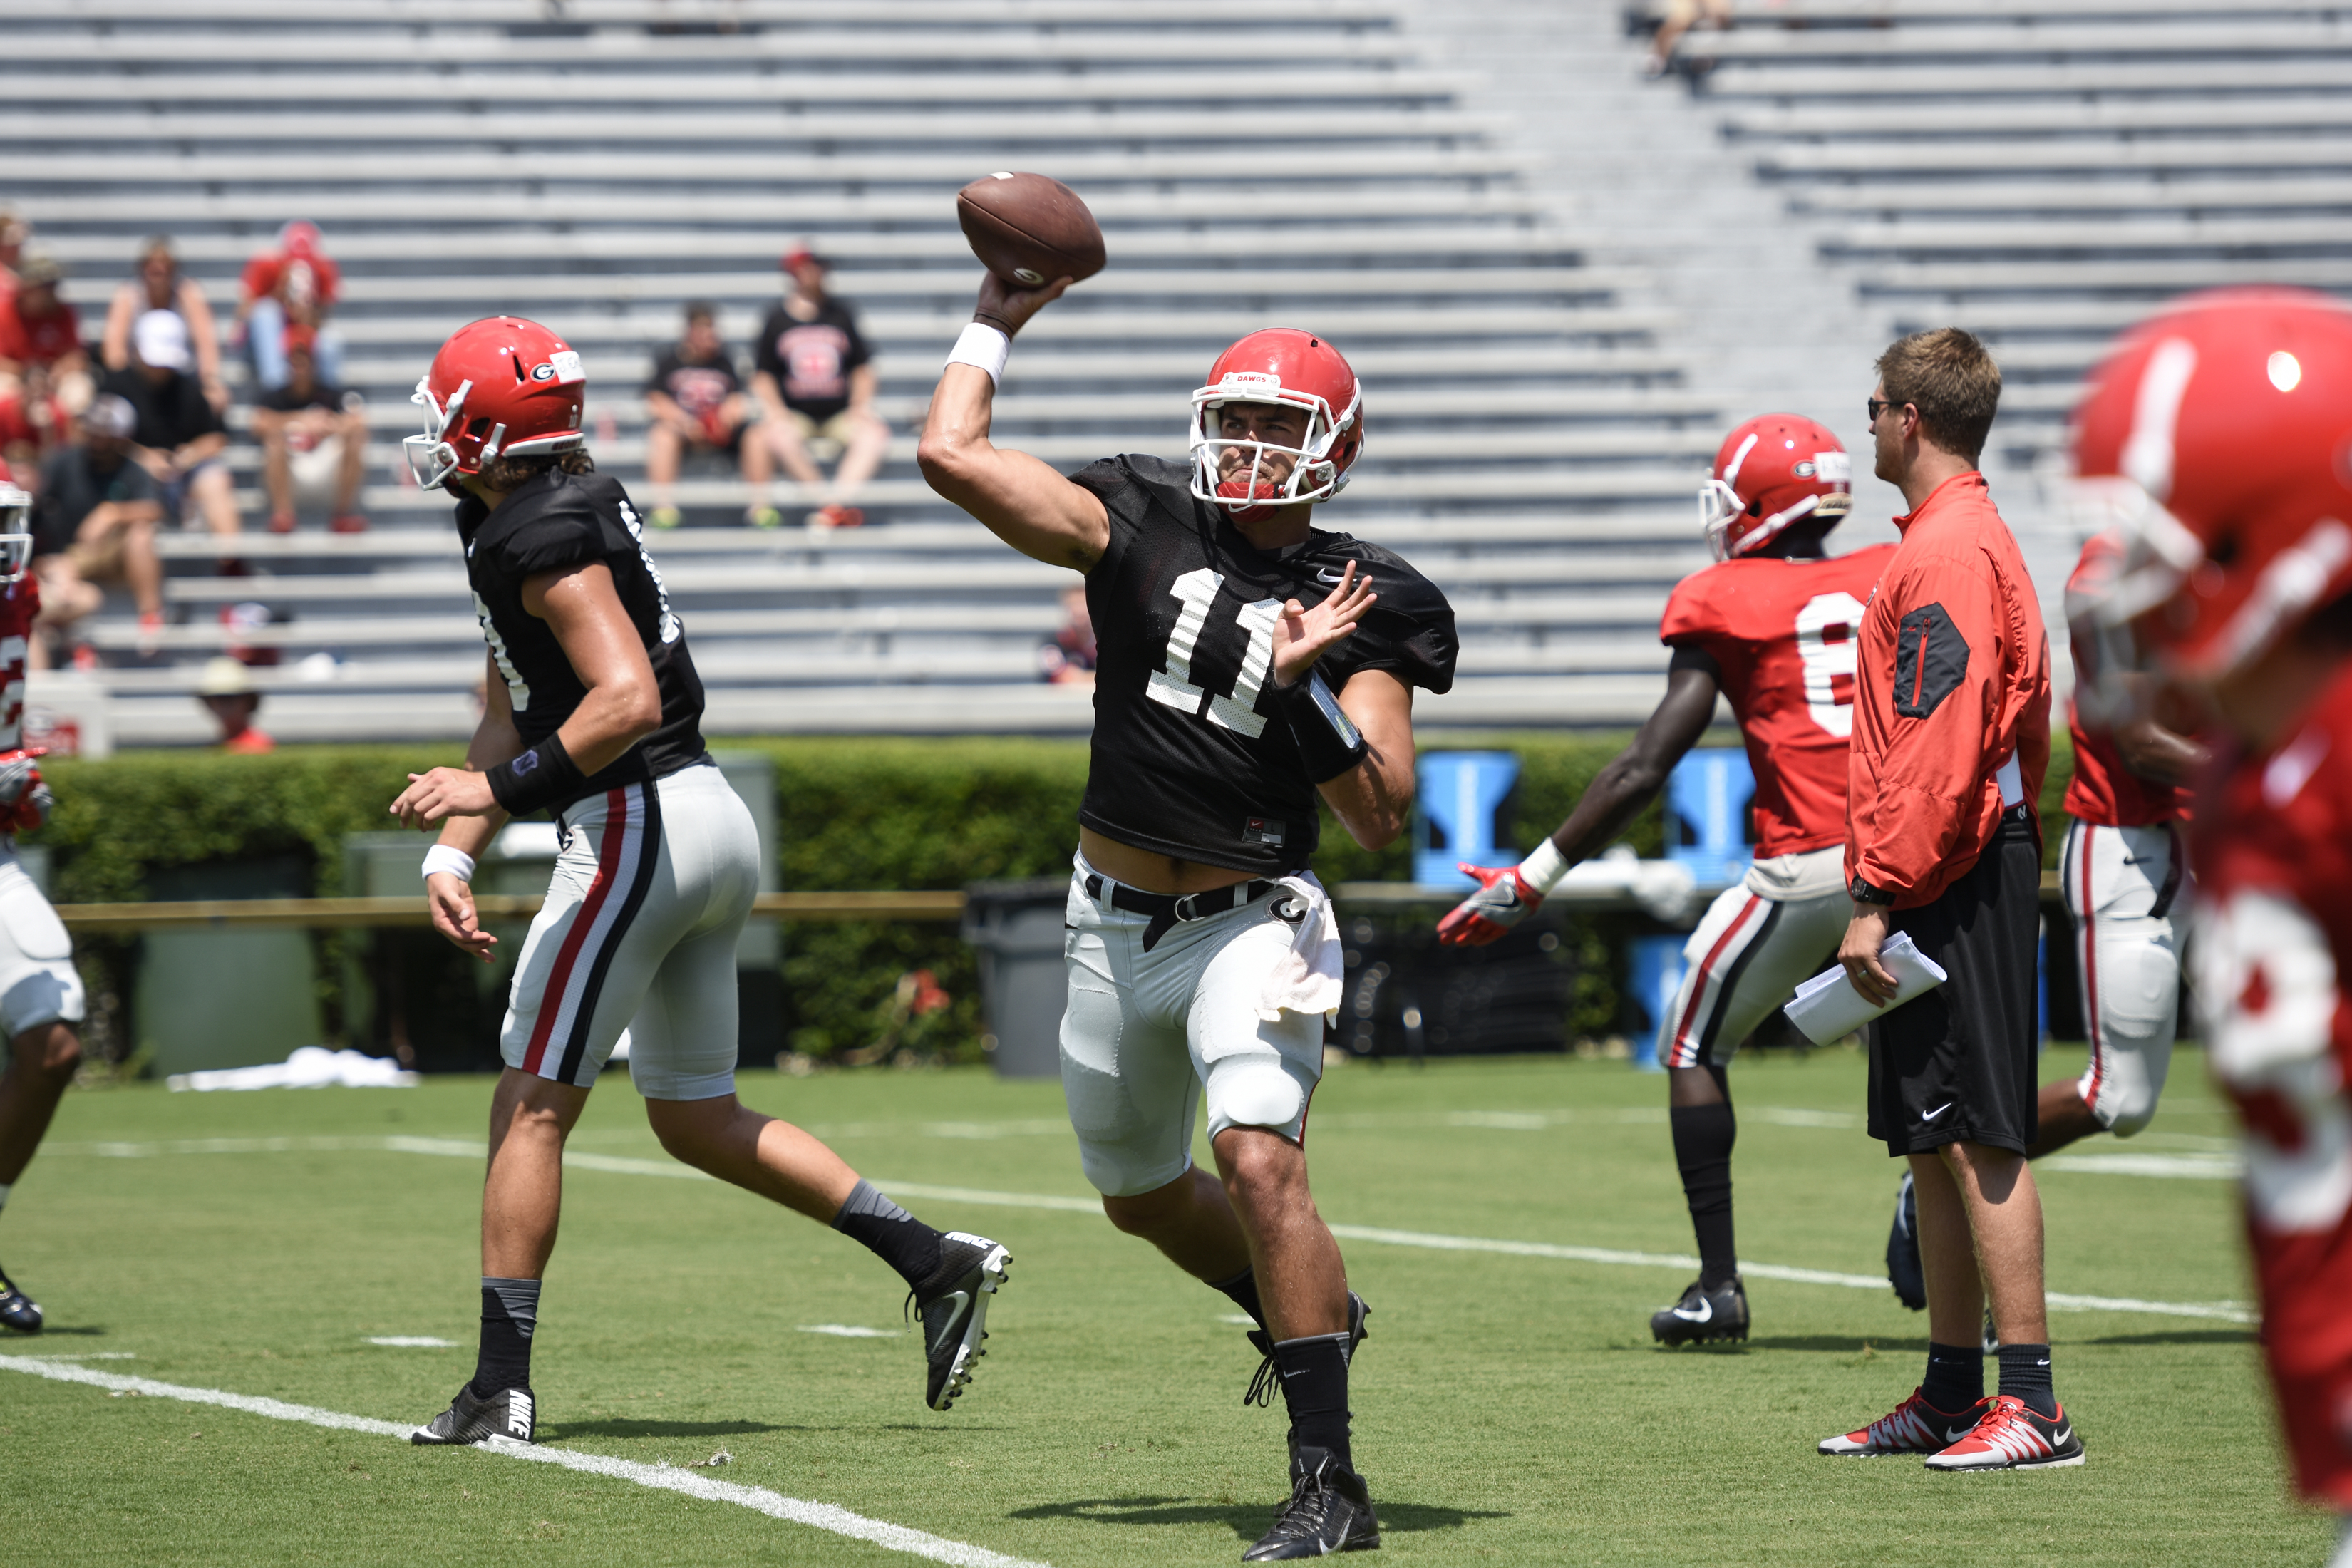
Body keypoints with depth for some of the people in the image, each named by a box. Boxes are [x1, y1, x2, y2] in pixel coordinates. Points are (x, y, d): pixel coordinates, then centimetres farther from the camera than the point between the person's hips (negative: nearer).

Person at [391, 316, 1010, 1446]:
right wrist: (451, 852, 11)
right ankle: (937, 1262, 14)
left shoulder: (547, 534, -16)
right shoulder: (510, 527, 16)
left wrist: (499, 788, -22)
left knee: (532, 1106, -4)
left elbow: (627, 699, -26)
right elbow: (508, 719, 20)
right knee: (697, 1120, 17)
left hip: (642, 824, -10)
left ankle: (501, 1387, -3)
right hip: (712, 823, 10)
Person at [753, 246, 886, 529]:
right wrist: (776, 410, -11)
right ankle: (829, 500, -31)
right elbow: (762, 375, 5)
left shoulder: (840, 315, 8)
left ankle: (837, 502, -40)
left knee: (875, 431, -29)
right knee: (777, 432, -35)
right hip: (794, 414, -1)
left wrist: (860, 404, -5)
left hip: (841, 413, 1)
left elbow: (862, 367, 11)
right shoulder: (777, 321, 4)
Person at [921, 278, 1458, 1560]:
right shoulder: (1143, 526, -1)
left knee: (1260, 1164, -25)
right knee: (1140, 1194, 20)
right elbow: (951, 456, -8)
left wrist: (1310, 682, -23)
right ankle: (1306, 1312, 51)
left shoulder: (1357, 609, -5)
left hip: (1249, 924, -4)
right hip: (1114, 925, 4)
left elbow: (1382, 819, -12)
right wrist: (996, 325, 2)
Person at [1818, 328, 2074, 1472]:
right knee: (1934, 1141, 14)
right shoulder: (1973, 542, 17)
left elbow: (1939, 754, -21)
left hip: (1950, 880, -10)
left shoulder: (1947, 555, -15)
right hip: (1972, 869, 10)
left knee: (1978, 1138, -9)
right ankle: (1950, 1394, 20)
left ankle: (2034, 1405, -9)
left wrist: (1879, 897, -21)